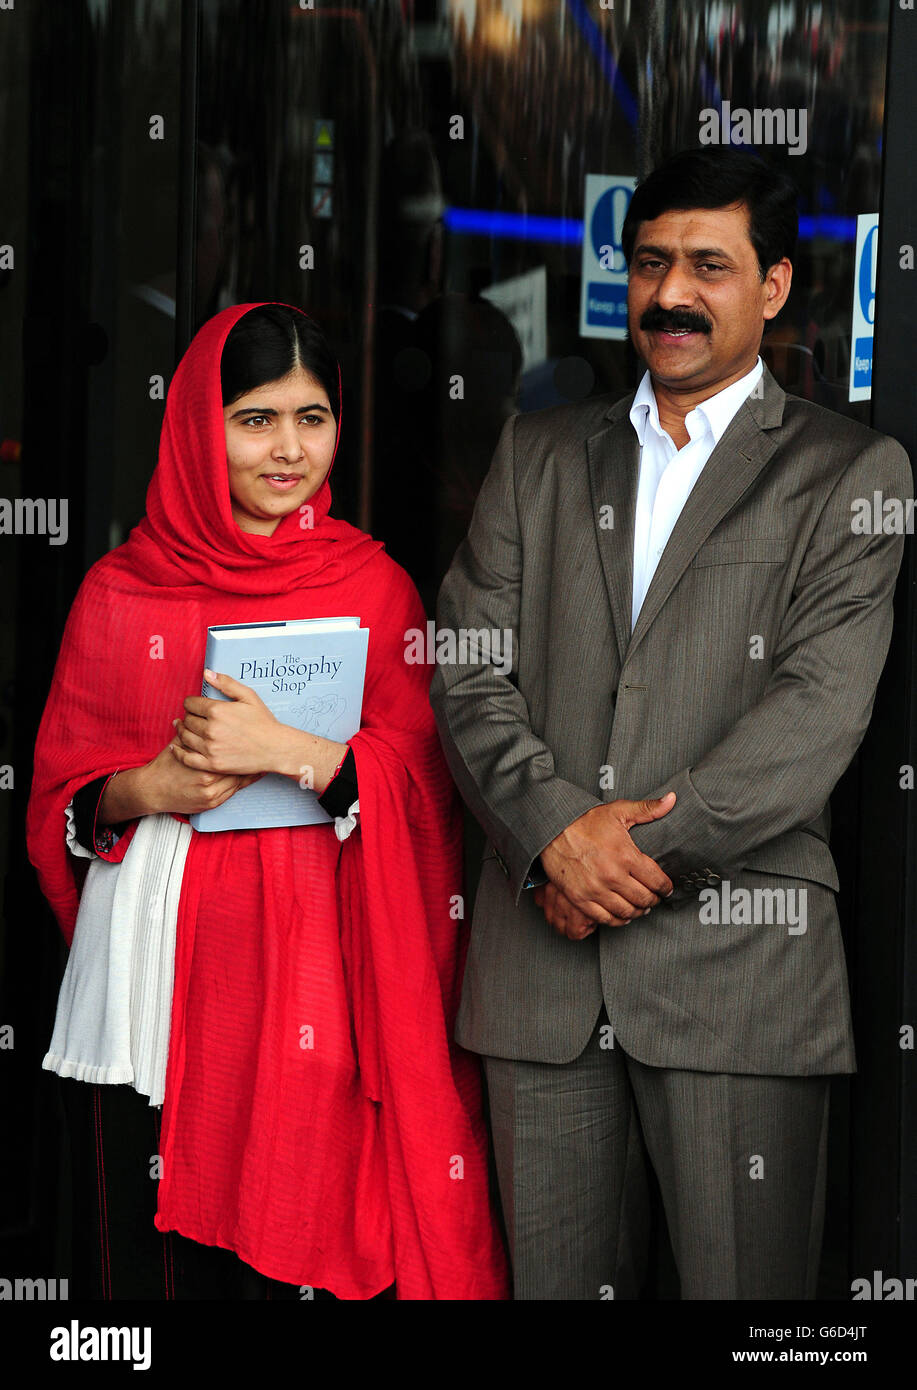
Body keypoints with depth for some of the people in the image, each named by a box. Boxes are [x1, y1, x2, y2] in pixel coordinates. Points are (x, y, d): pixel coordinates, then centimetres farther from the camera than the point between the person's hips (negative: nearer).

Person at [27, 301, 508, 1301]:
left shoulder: (371, 583, 6)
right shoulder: (121, 591, 7)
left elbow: (414, 778, 1)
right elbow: (60, 788, 9)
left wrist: (292, 752, -16)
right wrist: (150, 785, -11)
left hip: (308, 952, 0)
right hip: (154, 966, 1)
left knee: (314, 1232, -2)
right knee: (159, 1254, 3)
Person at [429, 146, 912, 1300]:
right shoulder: (539, 454, 17)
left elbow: (820, 704, -6)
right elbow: (467, 671, 7)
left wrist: (646, 849, -12)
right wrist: (558, 827, -11)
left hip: (737, 957, -3)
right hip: (543, 956, 3)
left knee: (745, 1283, 0)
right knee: (555, 1278, 7)